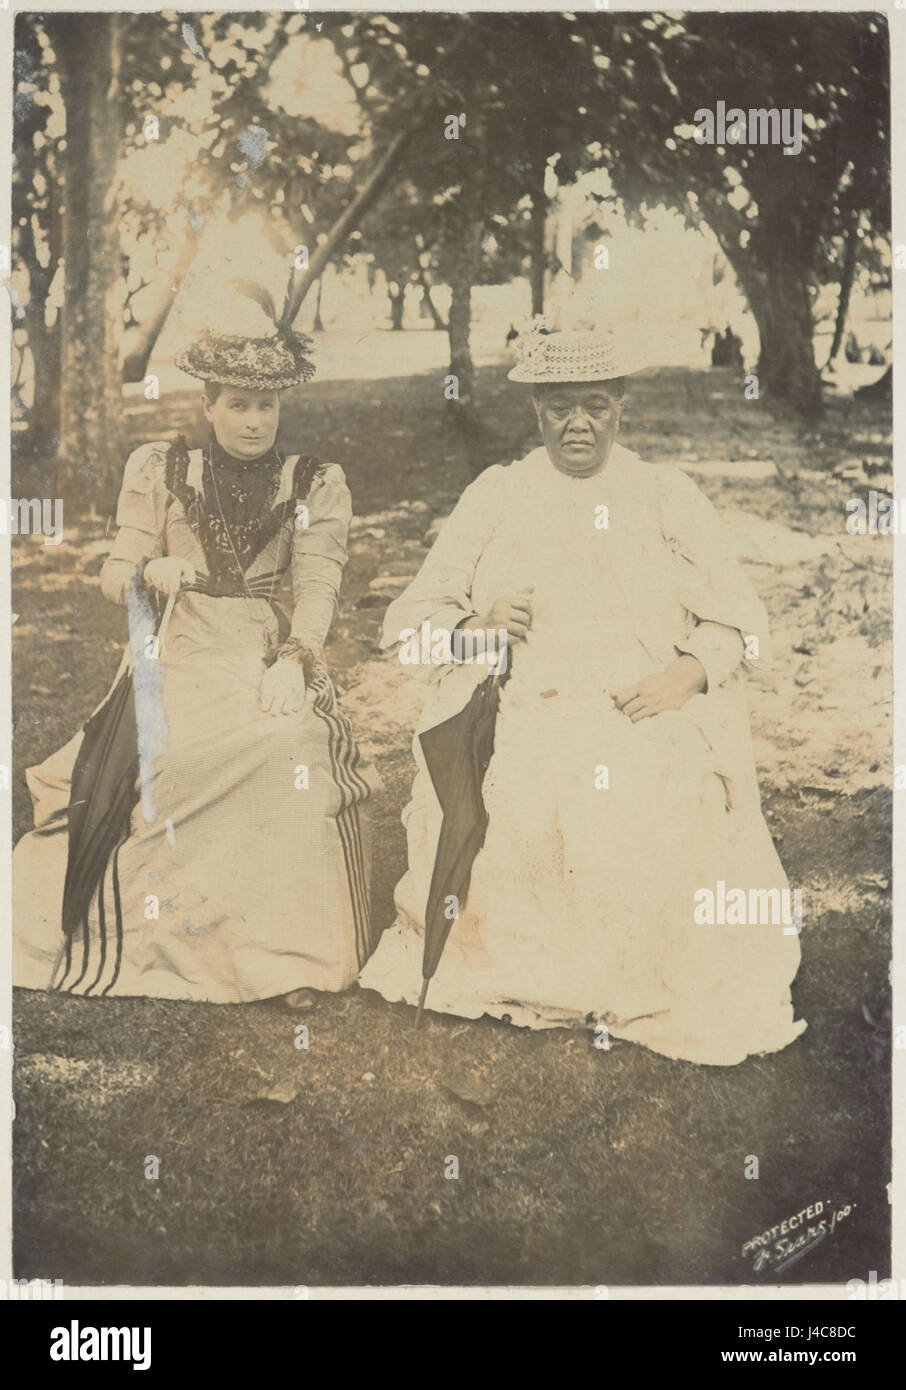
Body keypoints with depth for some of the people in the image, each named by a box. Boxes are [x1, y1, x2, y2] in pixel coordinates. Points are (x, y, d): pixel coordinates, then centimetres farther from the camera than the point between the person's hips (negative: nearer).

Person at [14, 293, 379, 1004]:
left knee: (296, 744, -31)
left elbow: (319, 586, -1)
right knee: (142, 754, -26)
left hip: (273, 649, -1)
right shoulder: (159, 469, 10)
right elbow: (117, 573, 9)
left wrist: (292, 660, -19)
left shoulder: (316, 482, 9)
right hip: (177, 651, 1)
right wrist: (152, 573, -15)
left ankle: (291, 950, -20)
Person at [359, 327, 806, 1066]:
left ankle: (661, 995, -10)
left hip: (653, 722, 0)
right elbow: (408, 619, 11)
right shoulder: (495, 494, 15)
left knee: (662, 823, -30)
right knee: (502, 810, -31)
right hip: (520, 721, 0)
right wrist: (475, 629, -10)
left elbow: (743, 620, 11)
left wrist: (692, 671, -10)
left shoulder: (670, 495, 15)